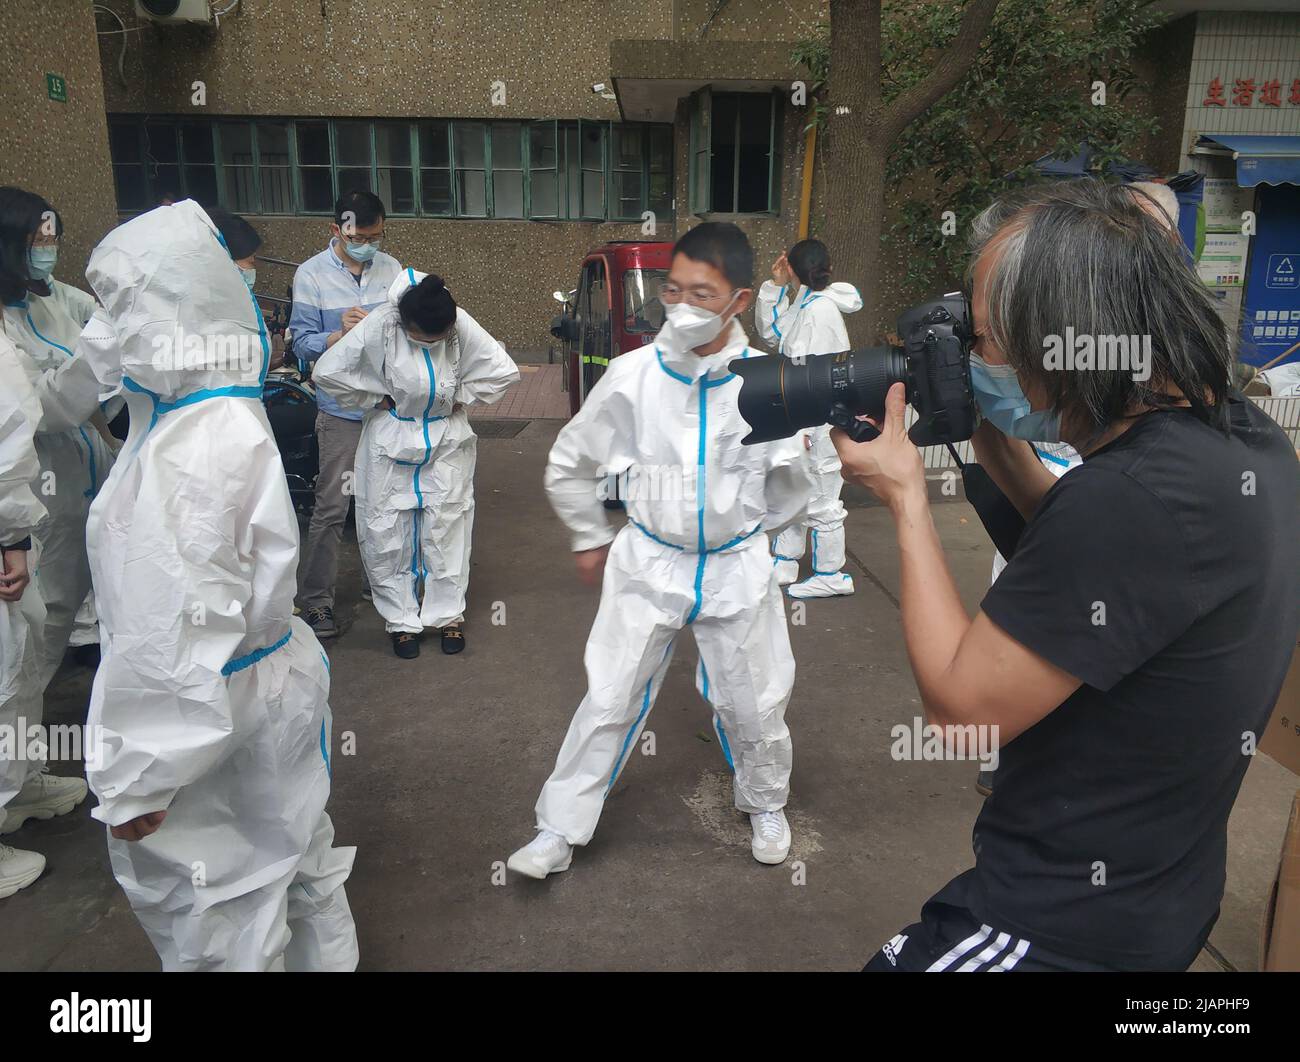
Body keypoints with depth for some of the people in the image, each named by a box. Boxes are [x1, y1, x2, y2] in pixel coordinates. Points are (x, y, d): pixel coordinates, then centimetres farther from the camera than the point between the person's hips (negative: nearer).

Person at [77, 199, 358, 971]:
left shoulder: (194, 449, -28)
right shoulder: (221, 415, 2)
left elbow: (180, 631, -27)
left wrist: (138, 778, -17)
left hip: (217, 716, -9)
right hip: (264, 684, 9)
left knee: (218, 911, 13)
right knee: (286, 855, 26)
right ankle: (321, 957, 48)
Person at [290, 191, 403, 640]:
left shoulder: (391, 269, 5)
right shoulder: (311, 275, -4)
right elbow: (302, 343, -6)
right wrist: (339, 334, -24)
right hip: (342, 406, -4)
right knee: (331, 506, -4)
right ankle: (315, 599, 5)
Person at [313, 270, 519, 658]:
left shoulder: (461, 326, -16)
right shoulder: (379, 327, -20)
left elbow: (504, 370, -8)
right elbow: (327, 372, -15)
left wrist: (461, 397, -6)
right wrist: (377, 400, -10)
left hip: (446, 441, 1)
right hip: (391, 440, -1)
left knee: (447, 528, 5)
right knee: (387, 532, 3)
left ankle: (448, 615, 19)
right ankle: (402, 620, 17)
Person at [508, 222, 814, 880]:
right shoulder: (633, 376, -13)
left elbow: (794, 480, 5)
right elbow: (569, 464, 2)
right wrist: (590, 540, 10)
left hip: (736, 567, 1)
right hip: (647, 564, 0)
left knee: (753, 704, 15)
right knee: (609, 702, 8)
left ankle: (765, 804, 45)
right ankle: (560, 830, 26)